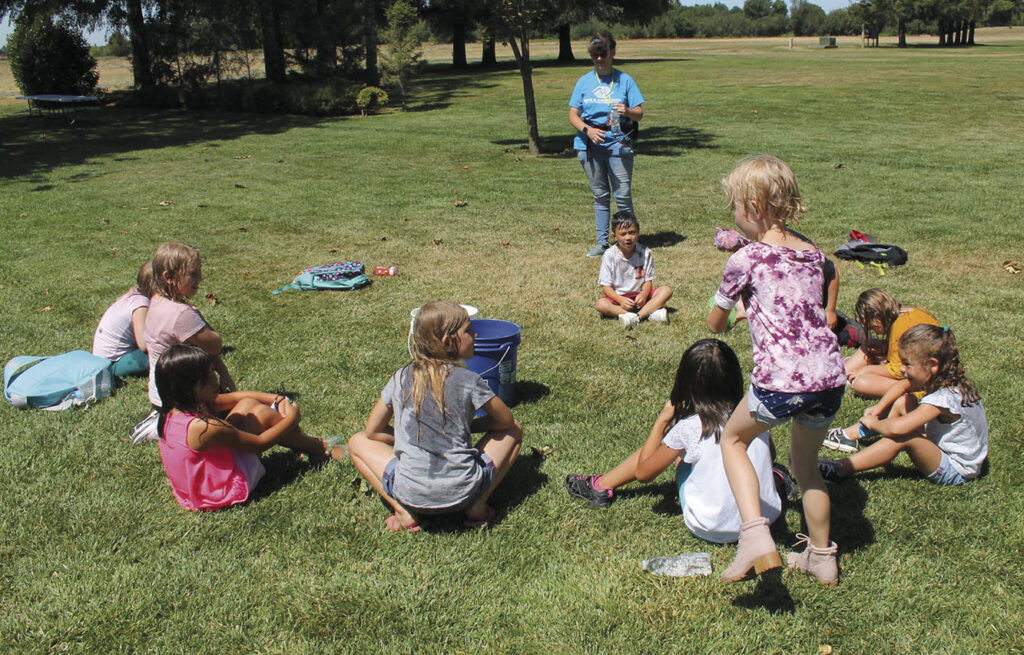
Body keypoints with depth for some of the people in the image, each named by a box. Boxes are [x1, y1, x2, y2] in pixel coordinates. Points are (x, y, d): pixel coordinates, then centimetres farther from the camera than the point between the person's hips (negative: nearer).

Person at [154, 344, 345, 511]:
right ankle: (321, 449, 14)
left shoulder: (175, 410, -7)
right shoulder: (204, 428, -35)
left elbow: (235, 397, 5)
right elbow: (260, 443, -21)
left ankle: (311, 442, 22)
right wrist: (291, 418, -7)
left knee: (248, 404, 7)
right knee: (261, 413, -7)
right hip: (228, 489, -8)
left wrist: (278, 399, 0)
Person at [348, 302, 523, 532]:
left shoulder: (401, 378, 4)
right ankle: (478, 506, 6)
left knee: (358, 442, 25)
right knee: (514, 430, 20)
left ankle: (404, 511, 7)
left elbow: (372, 432, 13)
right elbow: (506, 420, 9)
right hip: (462, 492, -1)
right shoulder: (468, 380, -5)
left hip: (410, 493, 1)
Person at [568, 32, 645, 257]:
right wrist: (587, 129, -13)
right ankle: (602, 242, 18)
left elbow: (639, 113, 3)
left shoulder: (625, 80, 6)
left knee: (623, 195, -7)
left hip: (618, 144, -2)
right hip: (591, 145, 2)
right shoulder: (584, 82, 10)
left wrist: (627, 111, -20)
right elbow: (573, 115, 6)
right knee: (600, 195, 10)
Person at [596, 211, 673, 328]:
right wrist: (620, 300, -26)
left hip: (640, 296, 2)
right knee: (601, 304, -32)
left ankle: (636, 317, -37)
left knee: (667, 290, -19)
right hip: (618, 297, -2)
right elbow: (606, 285, -9)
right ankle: (649, 313, -38)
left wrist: (643, 295, -23)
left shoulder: (645, 253, -4)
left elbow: (648, 280, -1)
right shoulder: (609, 256, -10)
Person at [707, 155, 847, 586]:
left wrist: (722, 319, 35)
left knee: (733, 438, 20)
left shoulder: (745, 260, -2)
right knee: (806, 462, 27)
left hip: (780, 382, -6)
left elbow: (714, 324, 12)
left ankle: (755, 537, 3)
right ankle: (821, 556, 40)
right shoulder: (813, 254, 14)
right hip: (830, 377, 6)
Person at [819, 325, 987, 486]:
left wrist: (873, 423, -20)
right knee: (904, 401, 5)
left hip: (955, 471, -10)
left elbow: (896, 428, -40)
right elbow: (902, 385, 14)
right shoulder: (942, 378, -4)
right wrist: (879, 407, 1)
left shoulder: (944, 398, -32)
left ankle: (841, 469, -26)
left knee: (904, 437, -33)